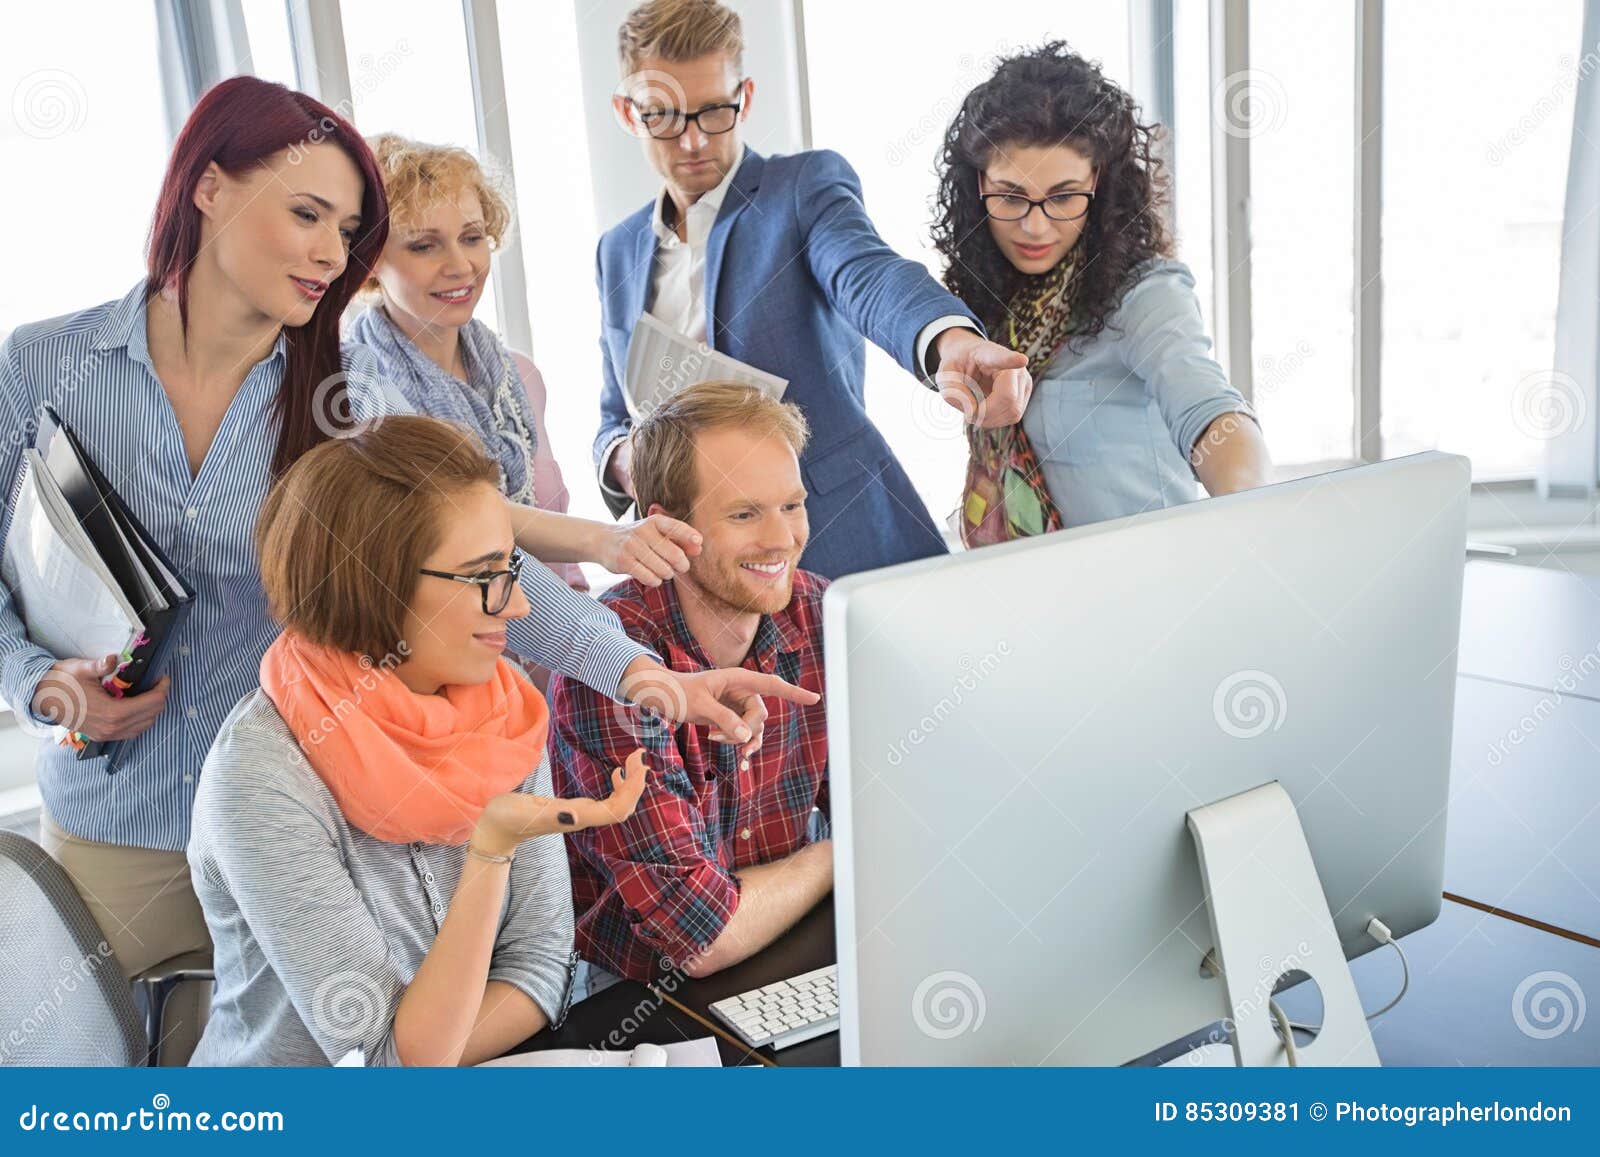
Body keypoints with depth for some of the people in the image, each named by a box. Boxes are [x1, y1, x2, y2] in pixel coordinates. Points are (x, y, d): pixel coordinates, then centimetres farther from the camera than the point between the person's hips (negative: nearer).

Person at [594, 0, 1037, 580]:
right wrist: (622, 460, -4)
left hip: (839, 544, -4)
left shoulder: (808, 184, -1)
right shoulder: (617, 252, 14)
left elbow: (869, 274, -23)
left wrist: (950, 342, -45)